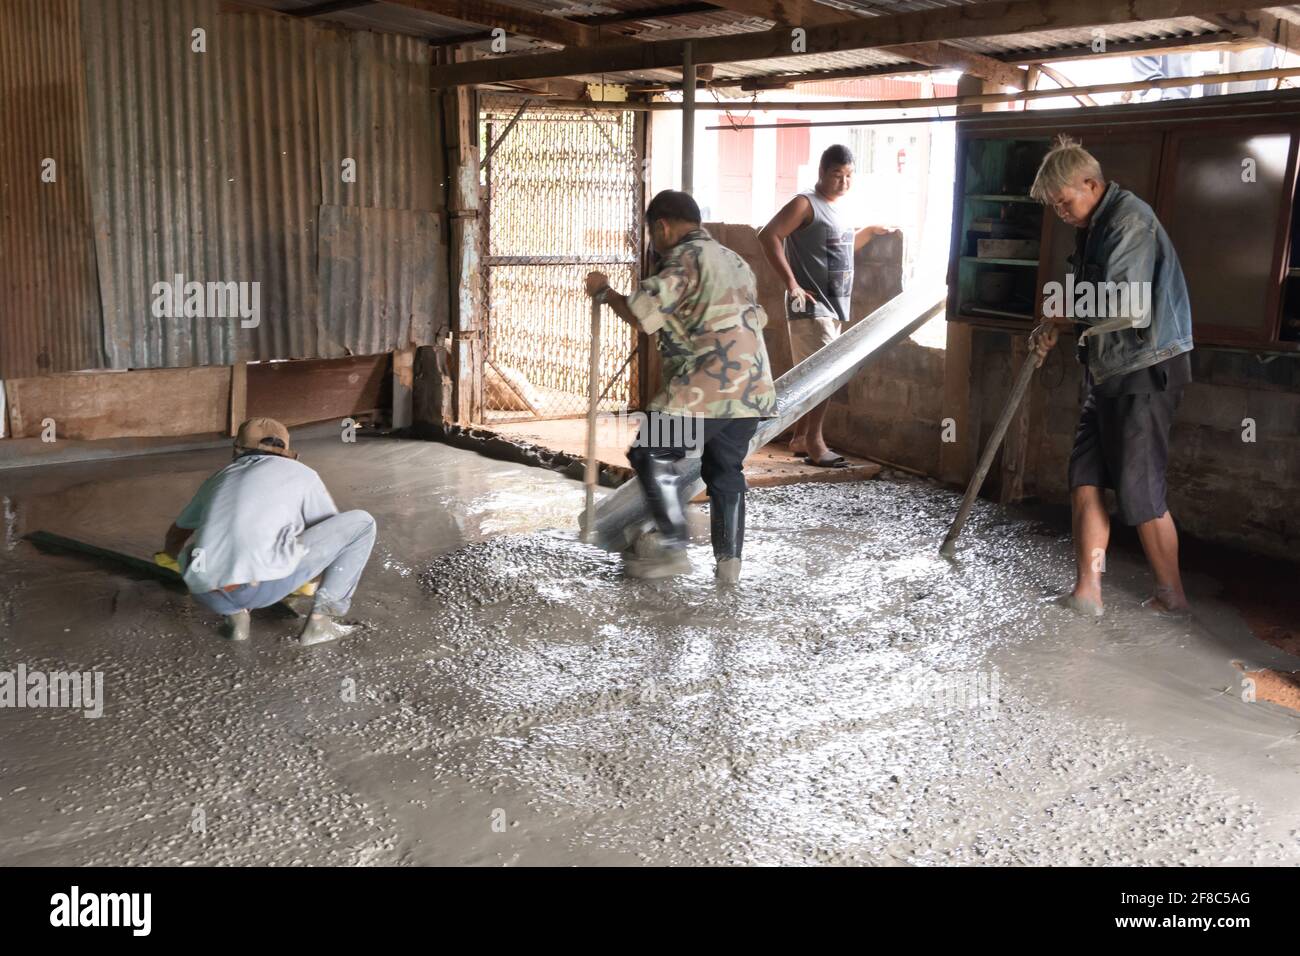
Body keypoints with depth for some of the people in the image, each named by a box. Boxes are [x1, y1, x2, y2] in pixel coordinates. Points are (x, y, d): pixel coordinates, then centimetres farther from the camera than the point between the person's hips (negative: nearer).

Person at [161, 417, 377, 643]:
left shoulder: (219, 478, 32)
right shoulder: (300, 473, 22)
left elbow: (173, 541, 45)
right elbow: (336, 533, 32)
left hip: (206, 595, 4)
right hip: (263, 584, -4)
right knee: (362, 523, 12)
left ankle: (235, 613, 15)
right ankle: (321, 621, 9)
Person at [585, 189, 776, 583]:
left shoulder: (686, 257, -5)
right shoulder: (734, 260, 23)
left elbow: (641, 314, -13)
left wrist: (604, 291, 5)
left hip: (709, 387, -9)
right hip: (753, 388, 9)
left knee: (653, 454, 1)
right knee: (726, 470, 15)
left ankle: (672, 546, -1)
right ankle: (729, 559, 14)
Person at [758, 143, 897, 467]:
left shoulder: (834, 208, 17)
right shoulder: (805, 203, -10)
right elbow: (768, 236, -20)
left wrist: (871, 231, 21)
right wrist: (791, 283, -23)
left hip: (833, 306, 9)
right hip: (812, 307, -9)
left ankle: (800, 438, 20)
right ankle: (813, 441, -3)